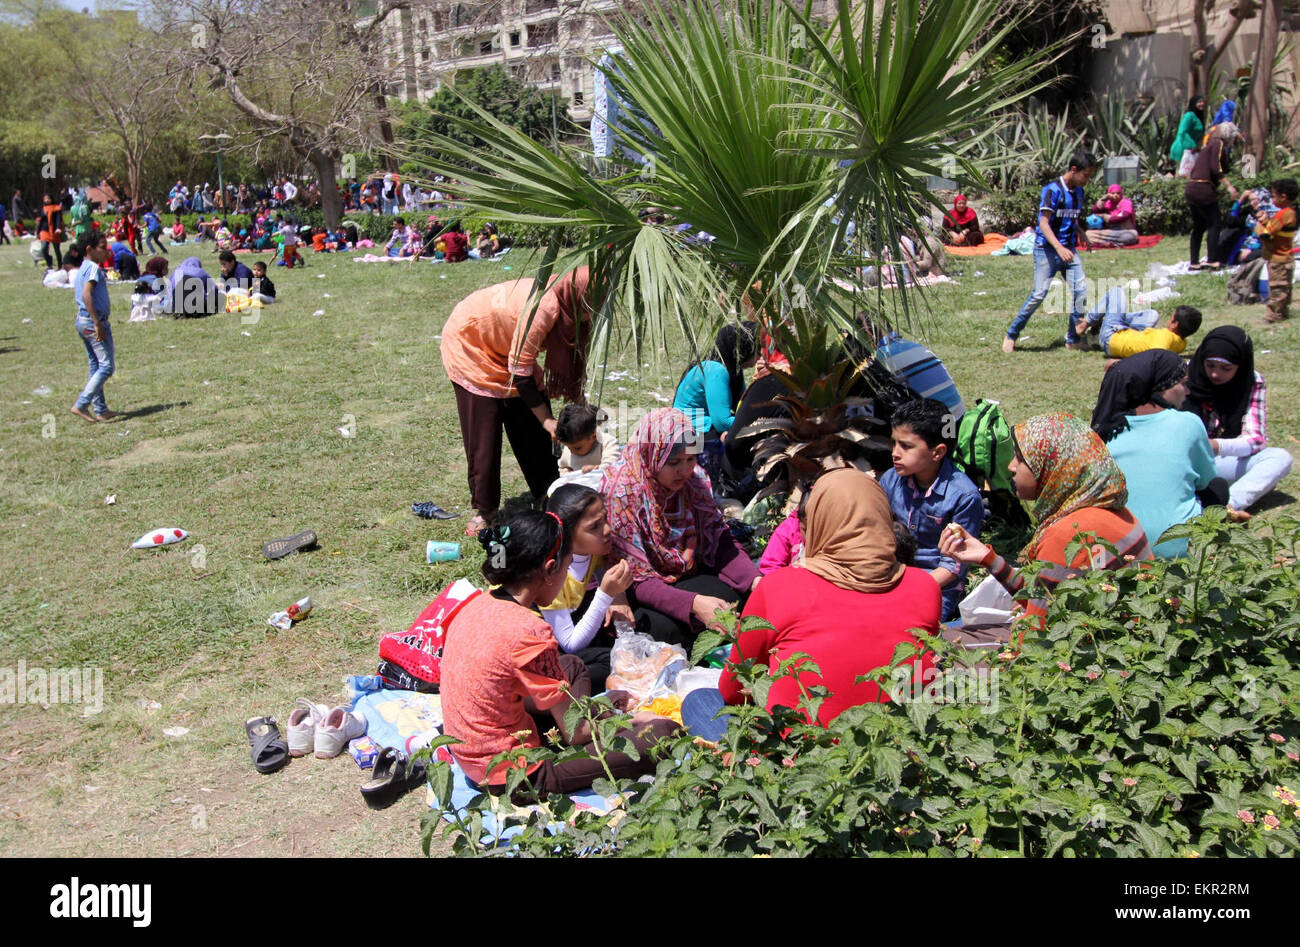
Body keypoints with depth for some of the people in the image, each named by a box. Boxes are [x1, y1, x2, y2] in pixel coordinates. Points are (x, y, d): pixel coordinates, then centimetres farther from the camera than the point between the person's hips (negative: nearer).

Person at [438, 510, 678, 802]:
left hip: (470, 753, 9)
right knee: (661, 733, -13)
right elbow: (576, 733, -16)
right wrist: (631, 720, 3)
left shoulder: (478, 604, 0)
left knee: (571, 666, 27)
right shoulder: (530, 632, -26)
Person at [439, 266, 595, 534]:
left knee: (533, 429, 4)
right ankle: (485, 510, 7)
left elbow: (569, 365, -2)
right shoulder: (543, 308, -37)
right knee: (483, 434, -5)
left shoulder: (564, 306, -12)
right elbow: (520, 370, -30)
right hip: (469, 343, -8)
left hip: (503, 347, 8)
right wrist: (546, 419, -23)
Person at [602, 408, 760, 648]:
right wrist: (693, 603, -38)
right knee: (665, 627, -35)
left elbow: (720, 541, -2)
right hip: (640, 593, -5)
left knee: (742, 595, -20)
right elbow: (635, 579, -24)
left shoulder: (694, 480, -4)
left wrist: (754, 580, -22)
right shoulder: (621, 494, -21)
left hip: (689, 577, 6)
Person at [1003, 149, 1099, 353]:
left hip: (1068, 250, 7)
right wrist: (1059, 248, -30)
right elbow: (1043, 223, -19)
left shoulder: (1078, 193, 12)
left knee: (1081, 291, -5)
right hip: (1047, 249, -7)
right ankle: (1011, 335, 3)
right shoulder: (1052, 190, -12)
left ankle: (1073, 339, 6)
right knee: (1039, 294, -11)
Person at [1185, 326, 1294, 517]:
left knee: (1280, 458, -24)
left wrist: (1218, 446, -33)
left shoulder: (1253, 383, -3)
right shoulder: (1188, 376, -4)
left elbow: (1256, 438, -13)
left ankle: (1228, 503, -45)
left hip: (1225, 462, 1)